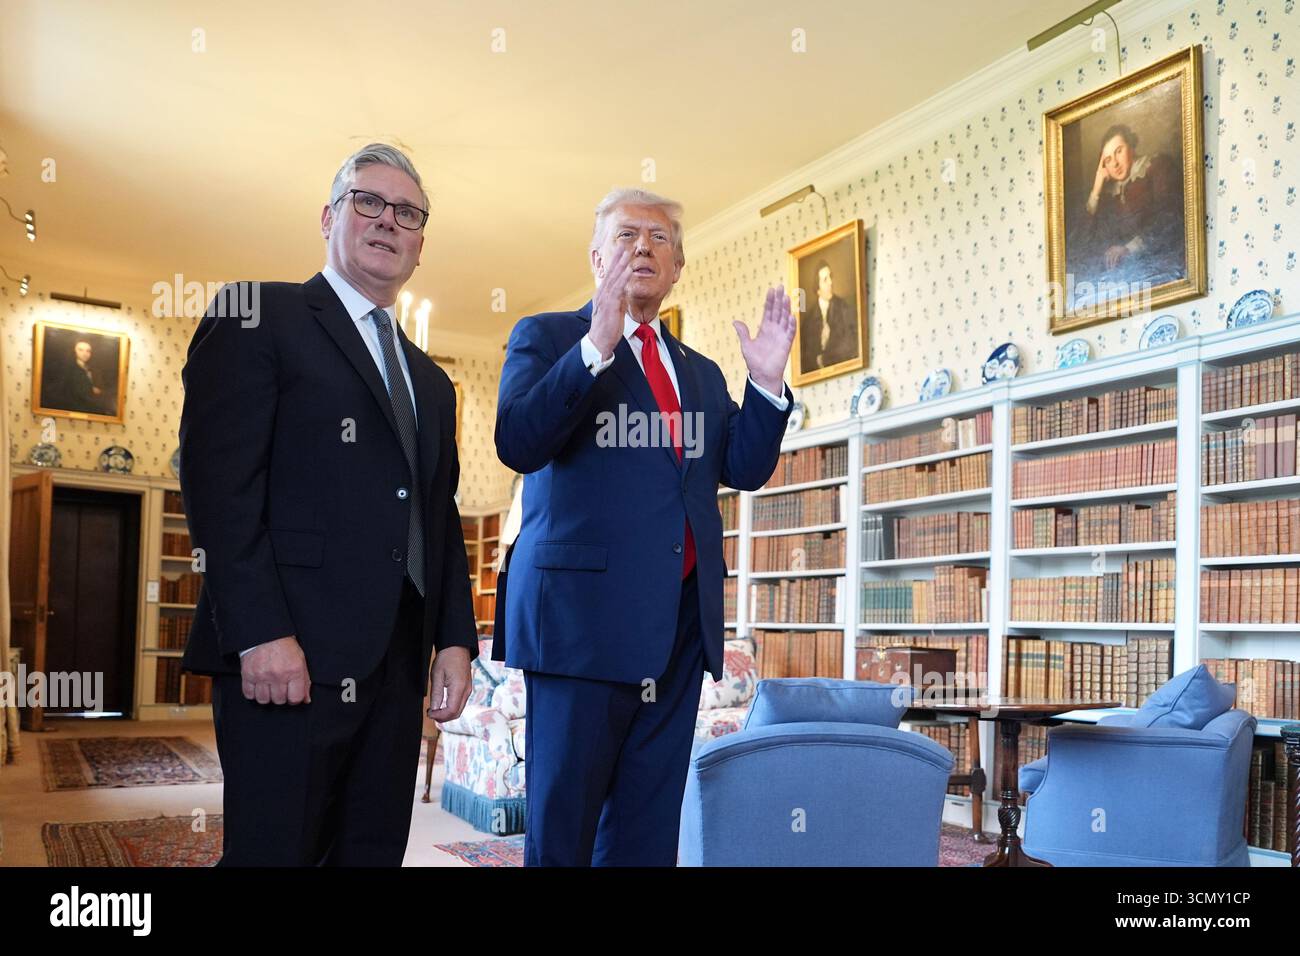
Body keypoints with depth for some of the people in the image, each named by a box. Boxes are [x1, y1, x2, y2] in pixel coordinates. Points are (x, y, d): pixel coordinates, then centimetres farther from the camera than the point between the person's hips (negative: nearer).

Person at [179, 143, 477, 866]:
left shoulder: (432, 382, 22)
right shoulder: (260, 319, 1)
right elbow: (218, 481, -10)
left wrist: (456, 640, 8)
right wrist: (261, 634, -18)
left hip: (398, 669, 7)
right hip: (288, 657, -6)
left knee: (375, 851, 10)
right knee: (275, 849, -1)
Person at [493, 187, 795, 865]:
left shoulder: (700, 372, 21)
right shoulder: (545, 338, 5)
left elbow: (744, 468, 13)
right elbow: (517, 443, -12)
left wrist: (768, 384, 0)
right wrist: (597, 346, -21)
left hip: (682, 619, 5)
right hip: (584, 608, -5)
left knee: (649, 826, 10)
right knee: (562, 820, 1)